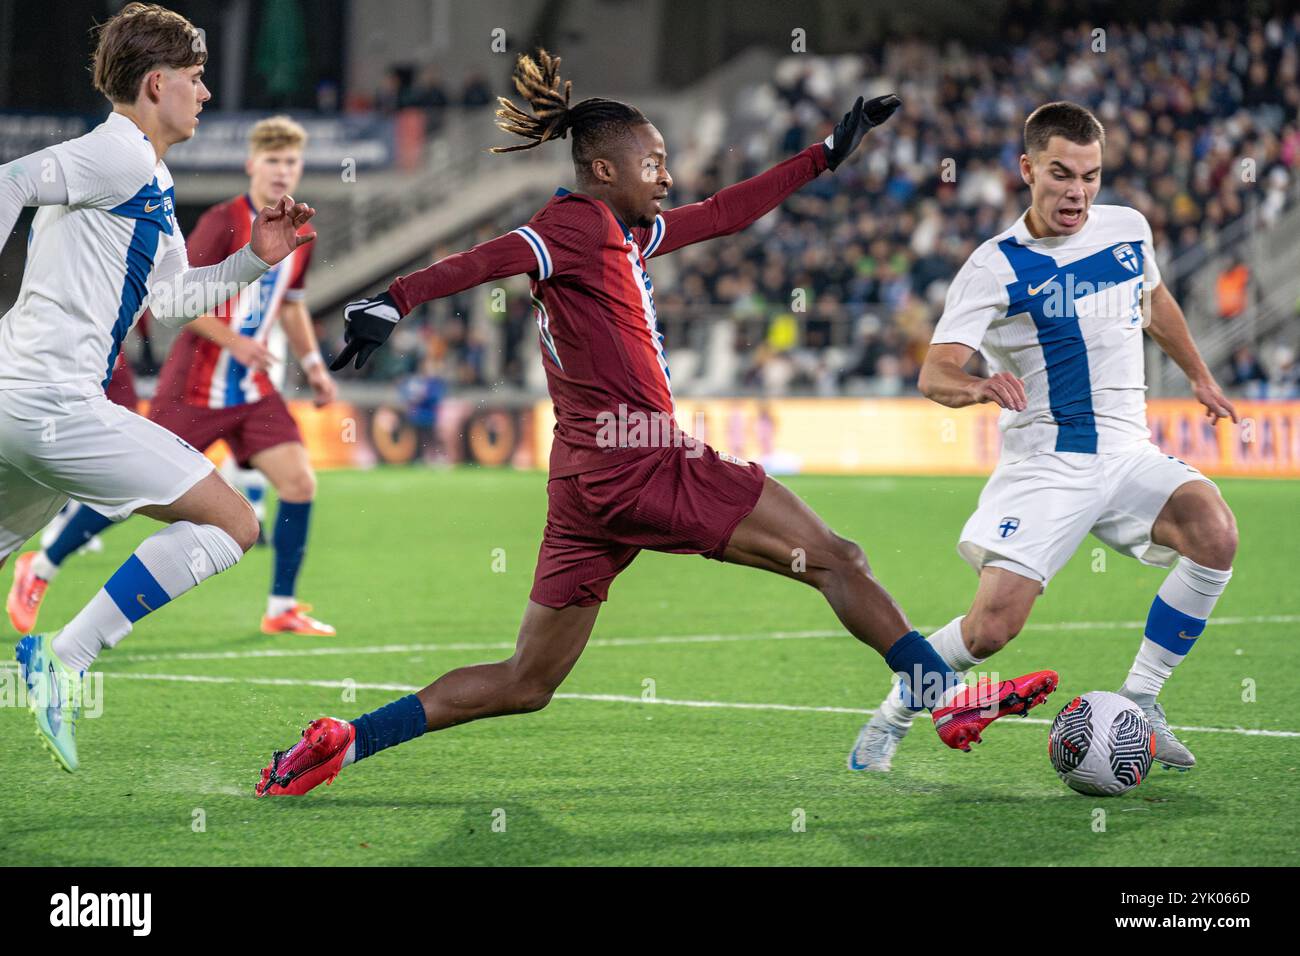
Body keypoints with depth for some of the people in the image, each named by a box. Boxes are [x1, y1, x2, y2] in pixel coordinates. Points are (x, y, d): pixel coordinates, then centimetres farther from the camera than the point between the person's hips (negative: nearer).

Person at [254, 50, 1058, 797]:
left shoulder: (626, 234, 20)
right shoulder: (582, 225, -8)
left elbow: (726, 213, 29)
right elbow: (485, 261, -24)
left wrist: (829, 153, 32)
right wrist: (395, 303, -40)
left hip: (585, 486, 10)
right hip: (645, 466, -10)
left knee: (525, 683, 9)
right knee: (834, 558, -1)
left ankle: (342, 742, 2)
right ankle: (950, 699, -1)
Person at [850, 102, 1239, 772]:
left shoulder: (1129, 228, 6)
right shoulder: (996, 265, -11)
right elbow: (934, 372, -20)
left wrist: (1199, 376, 35)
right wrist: (977, 385, -42)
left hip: (1126, 452, 4)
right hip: (1041, 460, -4)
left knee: (1215, 534, -25)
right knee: (993, 623, -18)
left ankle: (1139, 703, -10)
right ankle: (892, 717, 12)